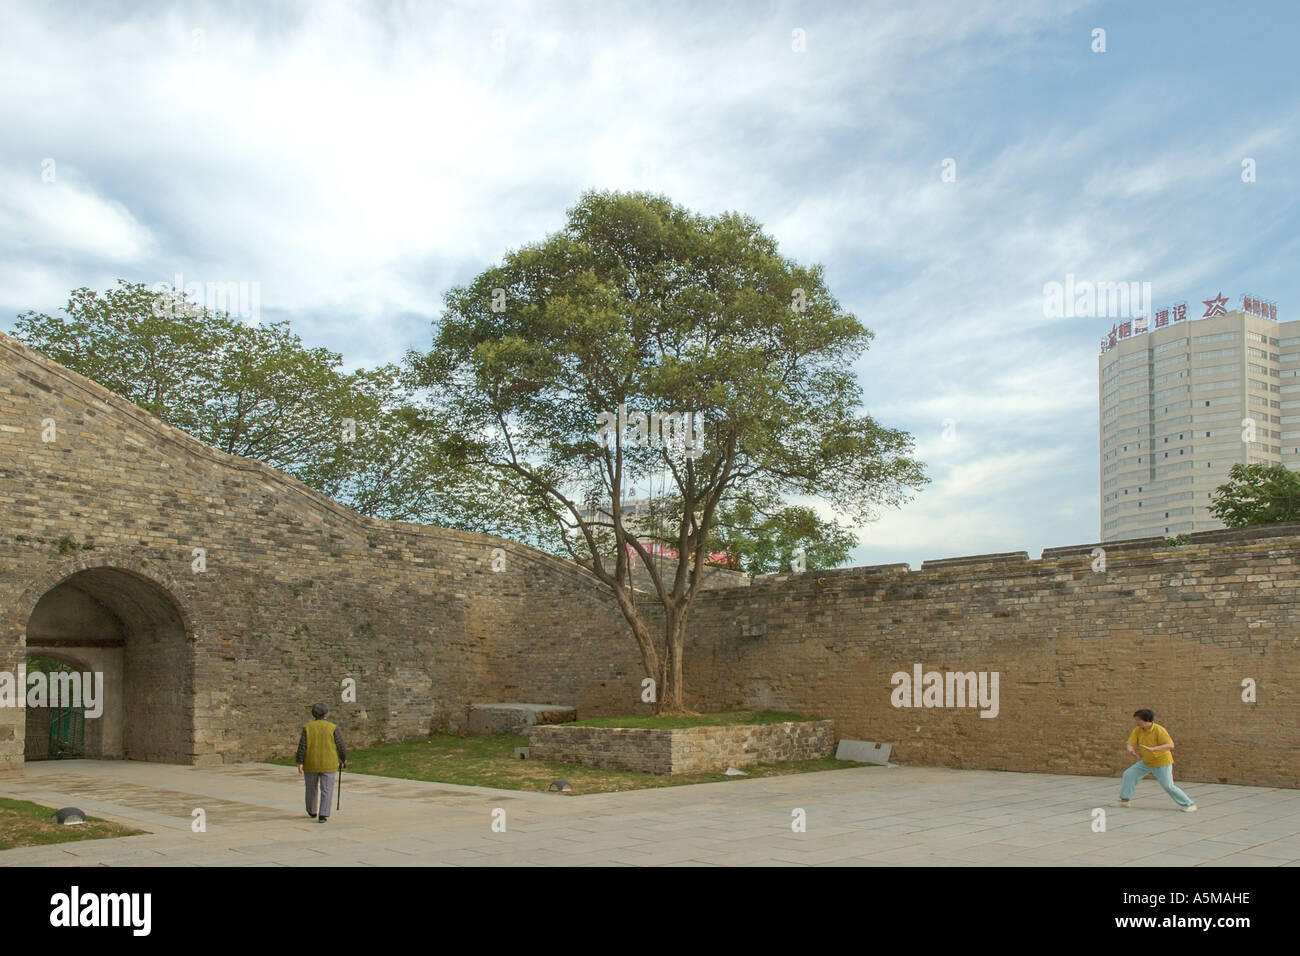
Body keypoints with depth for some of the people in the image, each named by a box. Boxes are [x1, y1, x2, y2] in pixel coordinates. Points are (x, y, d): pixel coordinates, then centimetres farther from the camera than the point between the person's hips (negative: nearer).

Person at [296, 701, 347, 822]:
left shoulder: (308, 728, -3)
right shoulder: (332, 728, -6)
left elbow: (302, 746, -10)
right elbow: (341, 746, -5)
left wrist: (300, 763, -10)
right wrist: (344, 759, 10)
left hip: (311, 764, 2)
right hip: (328, 765, -2)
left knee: (312, 788, 19)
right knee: (327, 790, 2)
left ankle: (312, 812, 34)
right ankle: (323, 815, -10)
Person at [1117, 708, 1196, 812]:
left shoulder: (1159, 730, -25)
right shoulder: (1137, 730, -9)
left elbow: (1170, 745, -35)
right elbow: (1129, 745, -12)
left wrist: (1152, 749, -45)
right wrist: (1131, 750, -37)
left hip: (1162, 762, -6)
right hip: (1146, 762, 6)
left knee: (1168, 786, -9)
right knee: (1128, 774, -2)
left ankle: (1189, 804, 5)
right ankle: (1124, 800, 5)